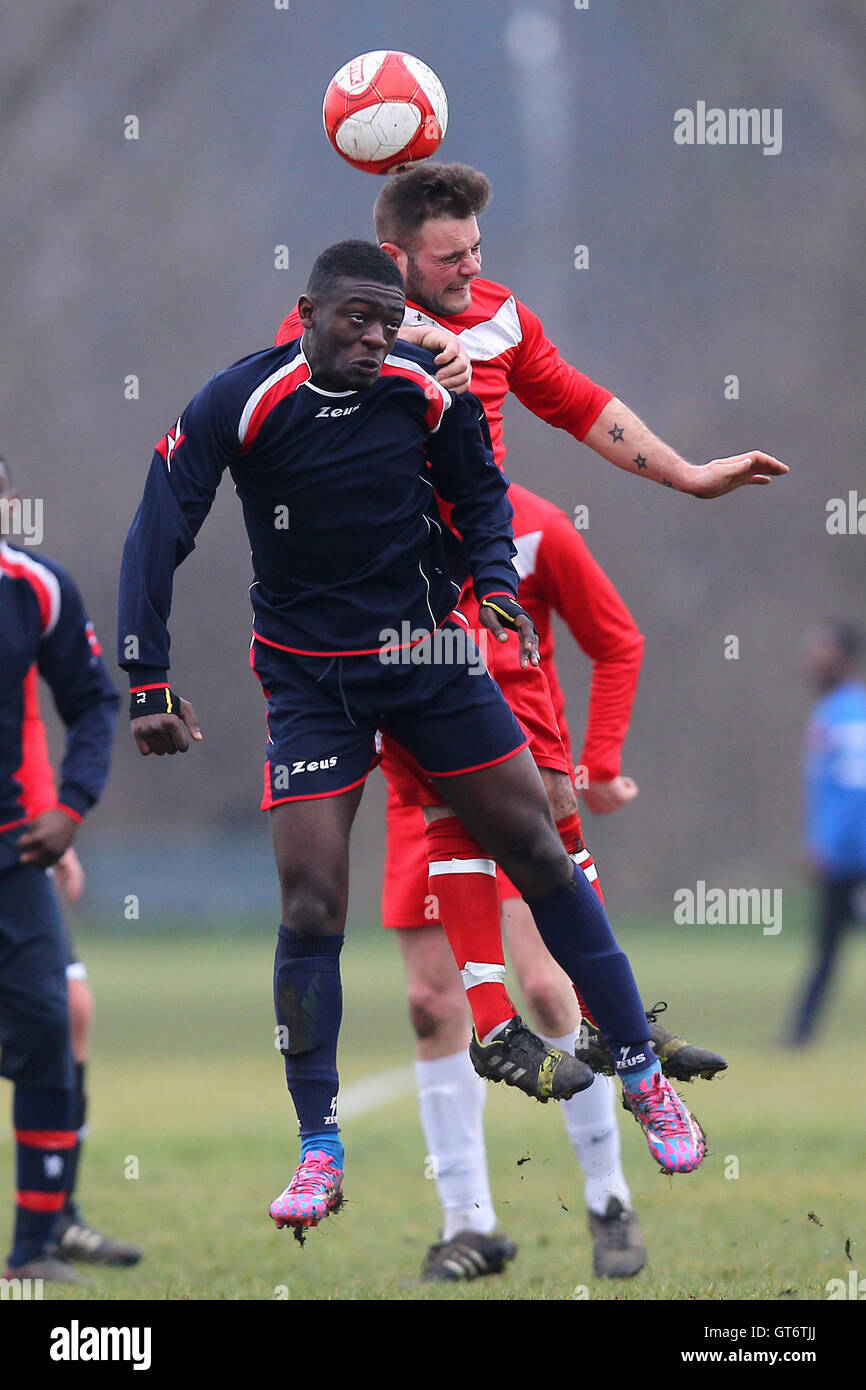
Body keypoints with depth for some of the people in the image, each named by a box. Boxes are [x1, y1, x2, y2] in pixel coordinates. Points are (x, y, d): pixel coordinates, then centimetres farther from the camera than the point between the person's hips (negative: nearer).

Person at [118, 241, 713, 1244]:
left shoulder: (425, 391, -8)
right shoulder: (237, 405, -16)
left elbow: (480, 490, 11)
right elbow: (156, 539, -15)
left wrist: (494, 575, -9)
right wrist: (148, 688, -22)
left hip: (429, 652, 2)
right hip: (309, 676, -2)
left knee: (541, 857, 3)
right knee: (310, 906, -10)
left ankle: (643, 1076, 16)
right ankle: (320, 1152, 0)